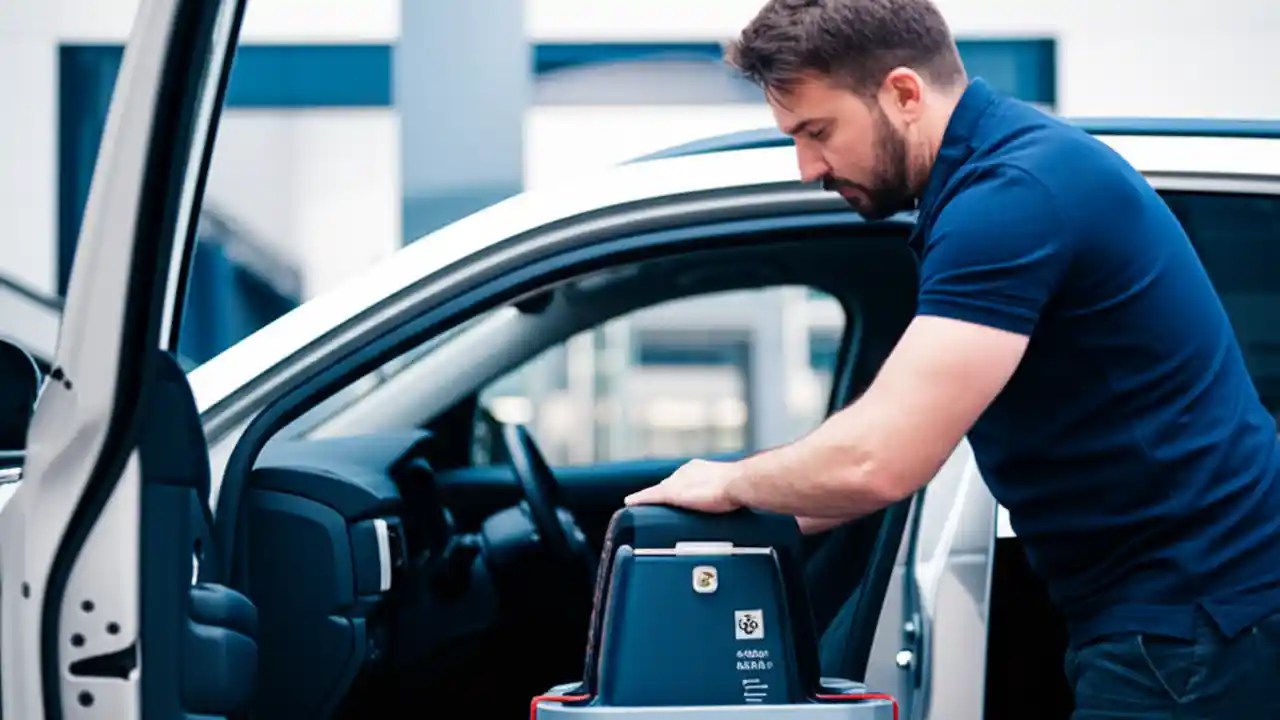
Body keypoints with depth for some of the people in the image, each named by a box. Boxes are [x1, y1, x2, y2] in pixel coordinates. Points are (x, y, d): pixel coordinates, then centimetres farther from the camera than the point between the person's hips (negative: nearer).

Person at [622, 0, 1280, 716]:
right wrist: (756, 522, 16)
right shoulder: (1004, 162, 12)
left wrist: (732, 483, -7)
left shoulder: (1014, 193, -21)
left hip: (1193, 623, -10)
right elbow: (911, 431, 22)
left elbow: (878, 459, -27)